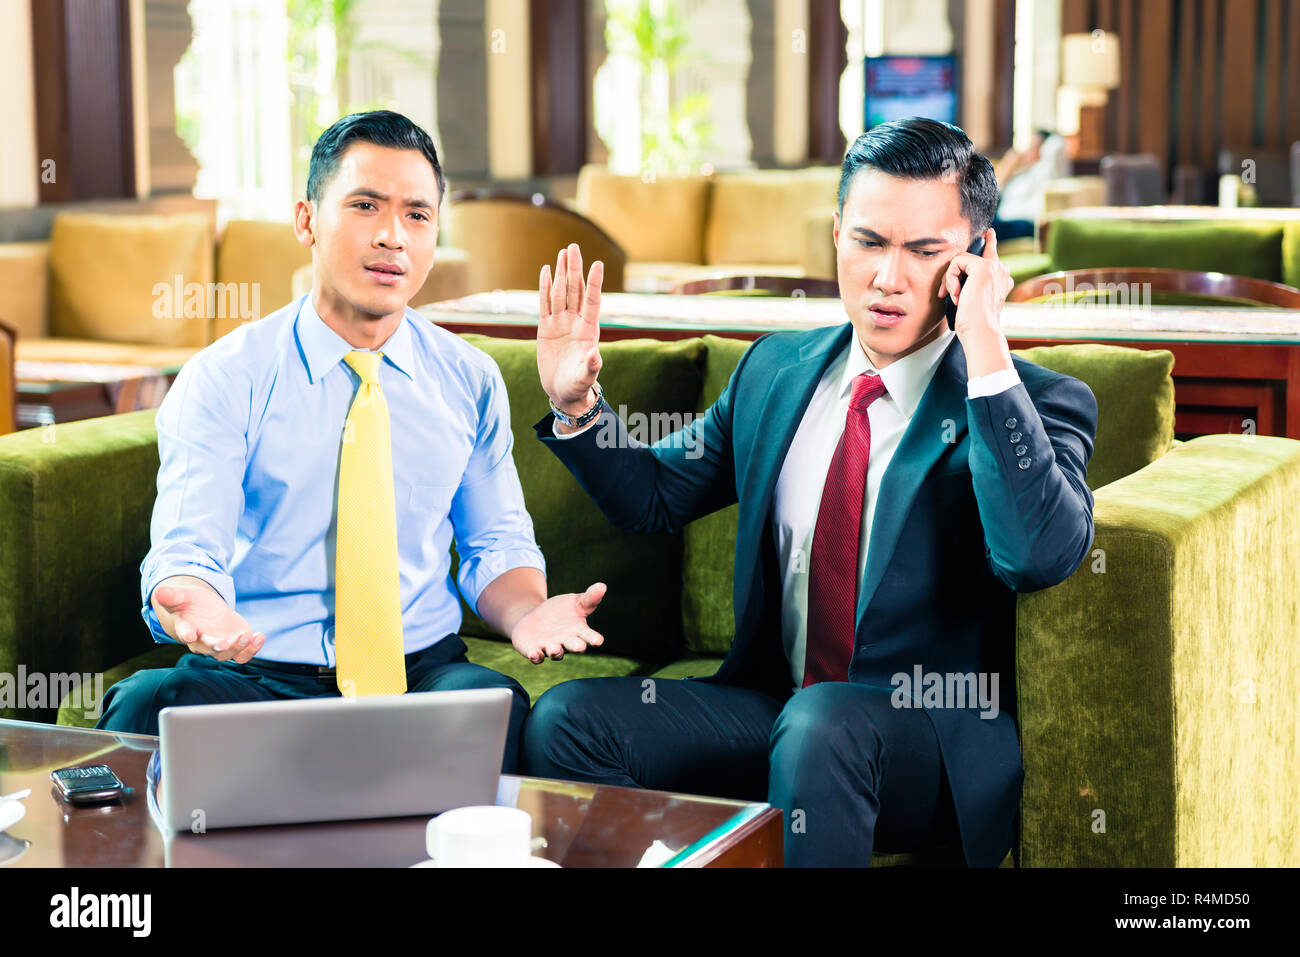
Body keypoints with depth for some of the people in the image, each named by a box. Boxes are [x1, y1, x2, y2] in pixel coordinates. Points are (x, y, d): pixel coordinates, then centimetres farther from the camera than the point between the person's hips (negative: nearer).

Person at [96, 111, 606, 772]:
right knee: (148, 704, -36)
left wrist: (528, 615, -11)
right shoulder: (222, 379, -1)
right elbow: (182, 554, -10)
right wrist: (195, 608, -37)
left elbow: (496, 548, 15)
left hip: (423, 671, 2)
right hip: (255, 677, -2)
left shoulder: (471, 381, 10)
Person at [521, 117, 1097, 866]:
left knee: (821, 723, -37)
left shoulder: (1039, 403, -8)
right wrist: (577, 405, -1)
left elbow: (1042, 555, -28)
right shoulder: (777, 369, 9)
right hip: (775, 707, 5)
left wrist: (988, 354, -27)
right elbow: (653, 497, 19)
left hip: (936, 740, -5)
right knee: (568, 719, -15)